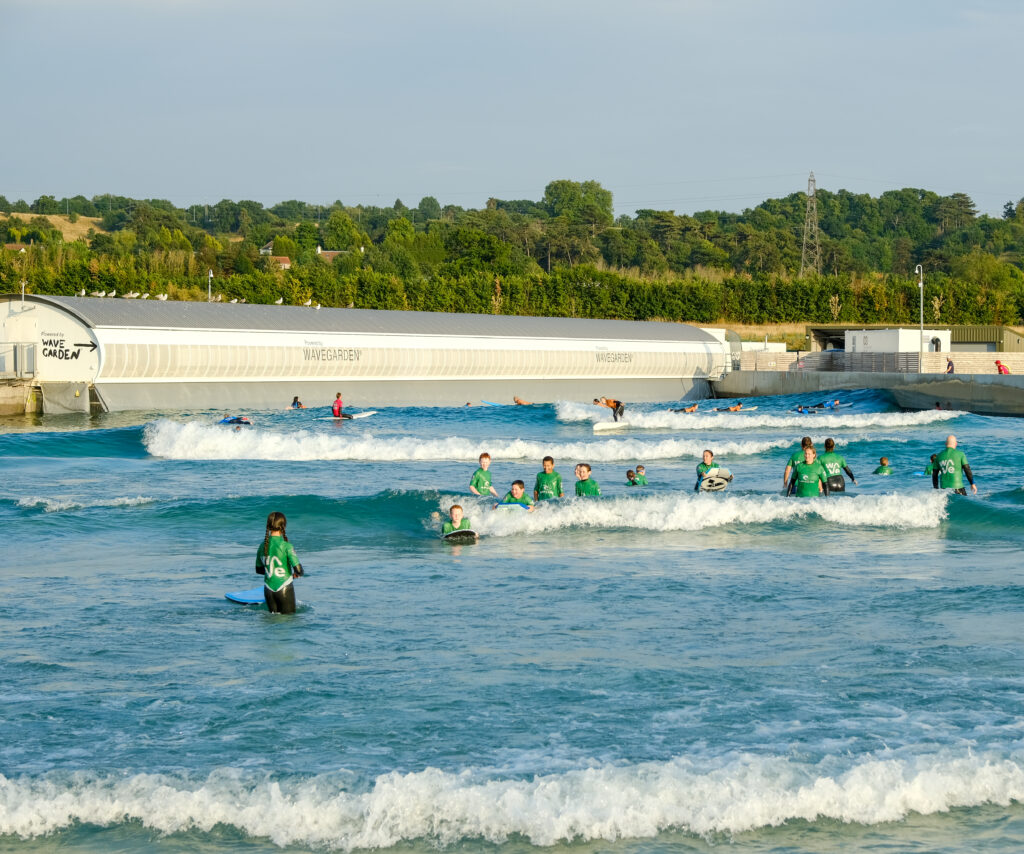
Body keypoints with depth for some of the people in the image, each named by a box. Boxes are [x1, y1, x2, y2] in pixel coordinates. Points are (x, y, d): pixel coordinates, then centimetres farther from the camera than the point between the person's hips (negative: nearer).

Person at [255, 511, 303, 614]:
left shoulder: (262, 546, 1)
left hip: (268, 589, 5)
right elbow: (298, 570, -16)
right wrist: (295, 574, 5)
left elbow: (258, 570, 13)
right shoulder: (286, 546, -15)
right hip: (284, 589, -5)